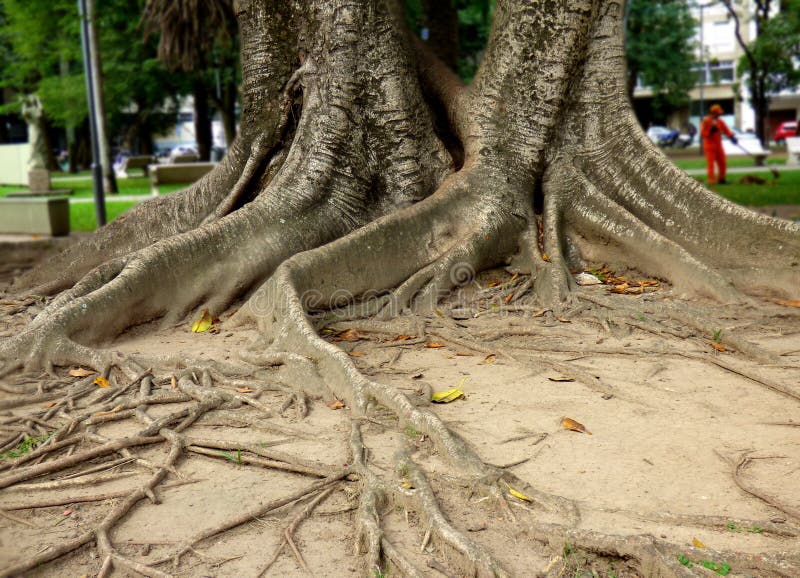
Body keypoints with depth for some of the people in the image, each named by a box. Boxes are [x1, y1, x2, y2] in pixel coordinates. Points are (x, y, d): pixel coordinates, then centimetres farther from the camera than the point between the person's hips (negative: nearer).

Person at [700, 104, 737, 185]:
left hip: (718, 146, 7)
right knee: (710, 163, -11)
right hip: (709, 146, -7)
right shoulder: (706, 121, -7)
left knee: (722, 163, 6)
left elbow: (726, 130, 7)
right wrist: (710, 131, -27)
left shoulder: (720, 122, 12)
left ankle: (721, 179, 16)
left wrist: (732, 137, -10)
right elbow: (702, 134, -13)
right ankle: (711, 180, -12)